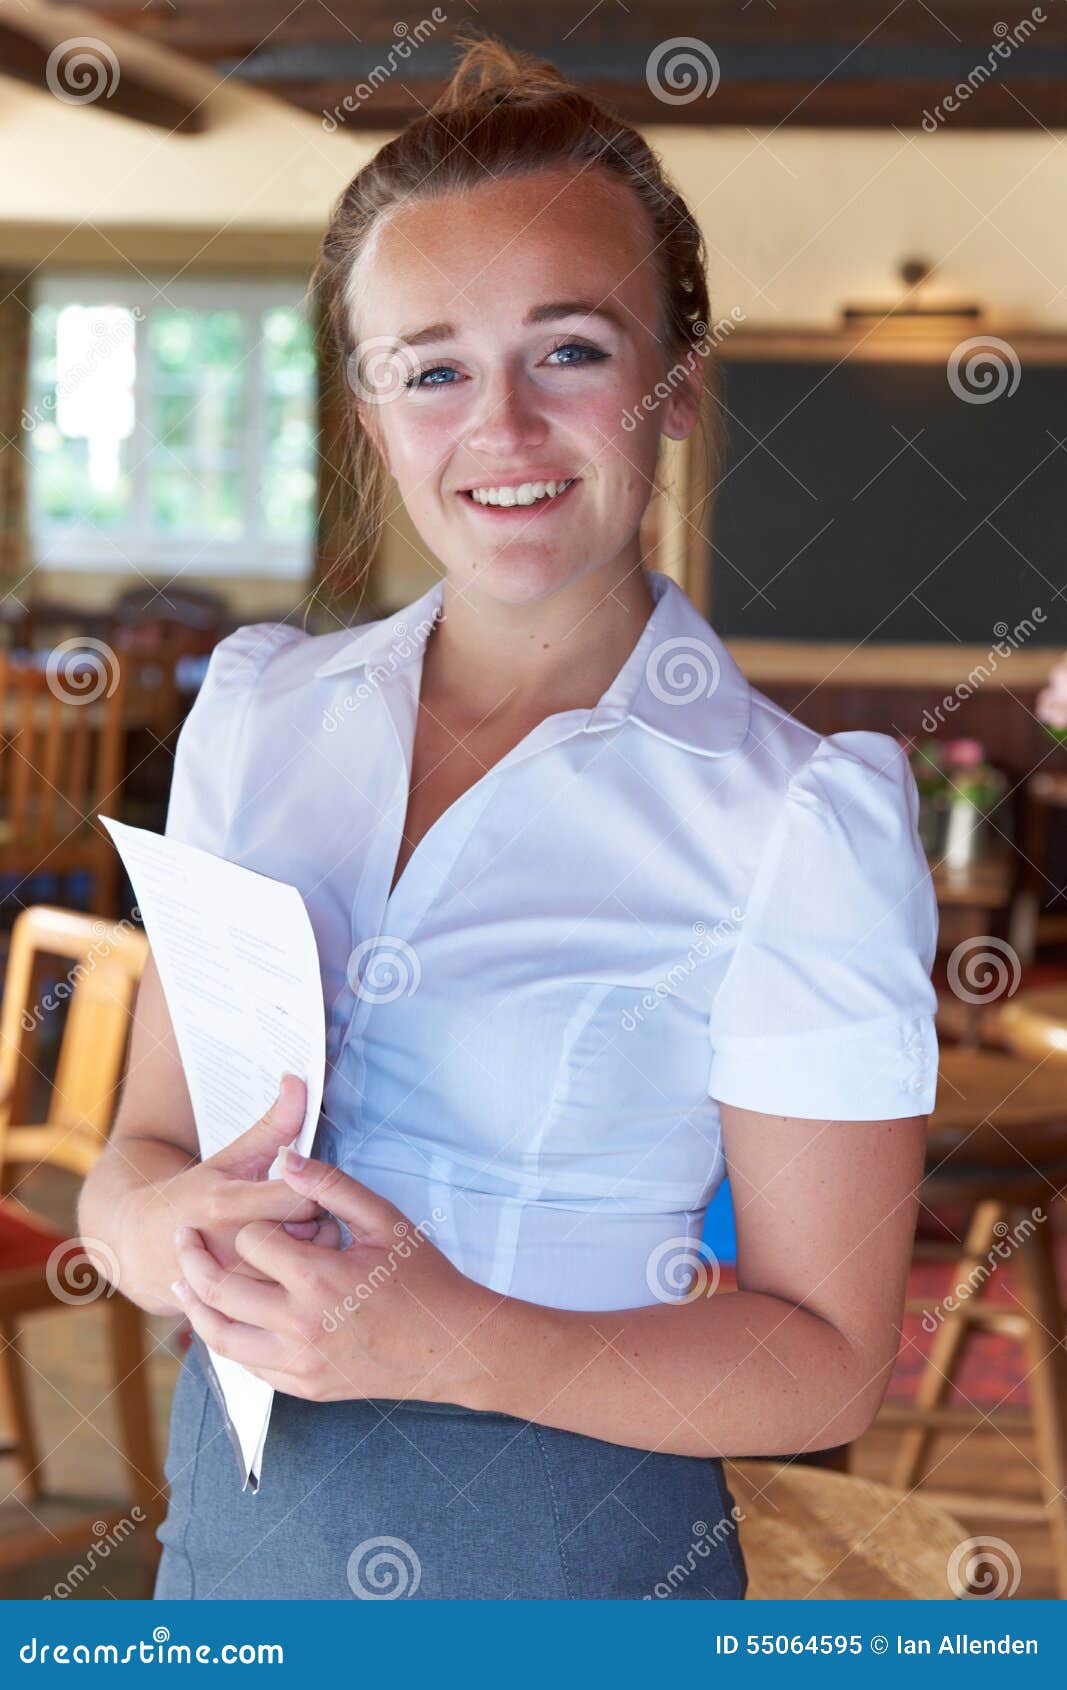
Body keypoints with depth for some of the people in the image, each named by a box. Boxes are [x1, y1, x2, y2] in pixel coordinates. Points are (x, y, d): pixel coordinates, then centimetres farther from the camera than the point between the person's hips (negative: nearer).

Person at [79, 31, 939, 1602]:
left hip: (564, 1552, -4)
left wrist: (454, 1345, -27)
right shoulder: (256, 713, 0)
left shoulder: (804, 823, -15)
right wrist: (155, 1223, -19)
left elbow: (826, 1356, -13)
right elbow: (144, 1138, 4)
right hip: (235, 1514, 4)